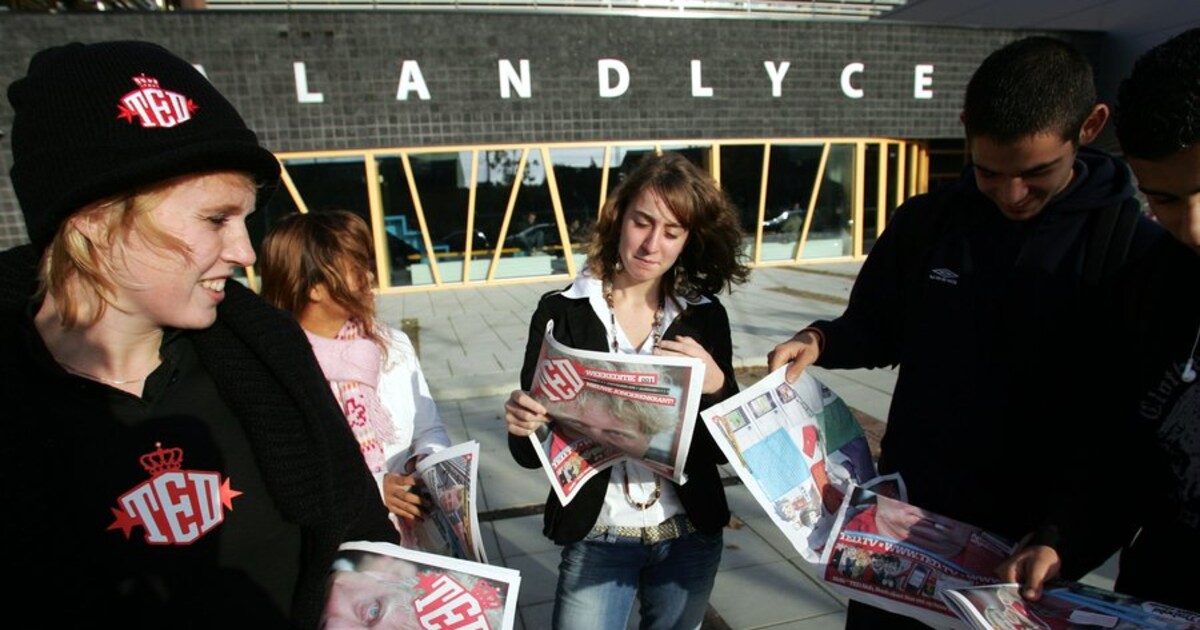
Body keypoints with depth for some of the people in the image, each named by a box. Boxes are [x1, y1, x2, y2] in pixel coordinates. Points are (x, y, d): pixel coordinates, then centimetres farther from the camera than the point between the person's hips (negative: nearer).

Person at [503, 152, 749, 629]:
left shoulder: (705, 316, -4)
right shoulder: (562, 311, -10)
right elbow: (532, 455, -7)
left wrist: (715, 386, -21)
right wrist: (521, 425, -28)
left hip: (690, 537, 2)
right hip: (596, 539, -2)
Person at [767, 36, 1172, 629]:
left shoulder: (1135, 247, -11)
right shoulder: (923, 222, -5)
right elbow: (874, 331, 7)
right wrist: (820, 340, -14)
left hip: (1039, 537, -2)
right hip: (905, 513, 2)